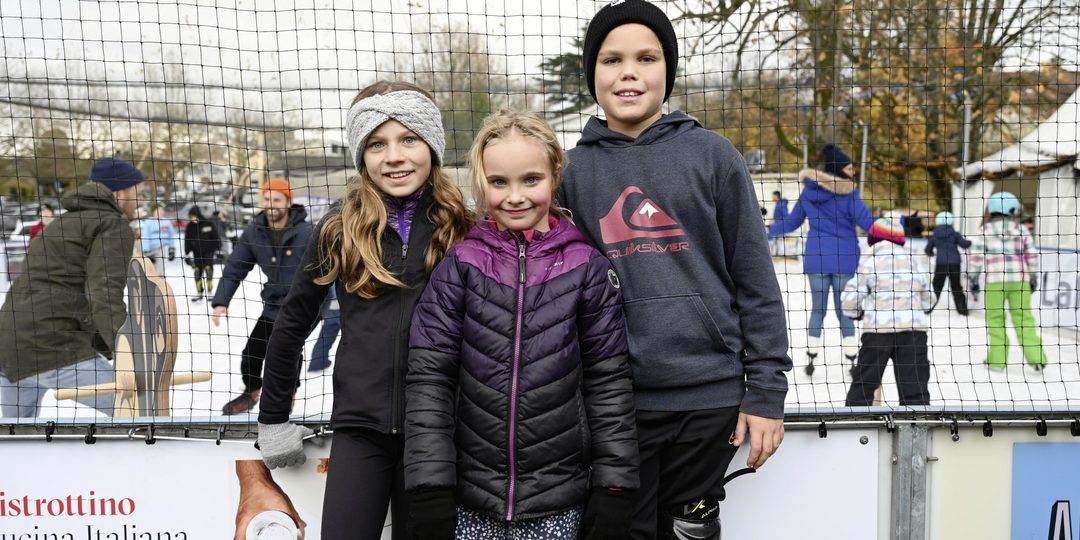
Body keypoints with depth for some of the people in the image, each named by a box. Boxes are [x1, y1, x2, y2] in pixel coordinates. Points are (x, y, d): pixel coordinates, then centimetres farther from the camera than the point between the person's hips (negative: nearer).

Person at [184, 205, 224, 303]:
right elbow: (187, 241, 2)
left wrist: (218, 251, -7)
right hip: (197, 253, 3)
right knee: (197, 273, 4)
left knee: (209, 271, -10)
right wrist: (187, 255, 0)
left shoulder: (209, 224, -12)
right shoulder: (190, 226, -2)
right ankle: (199, 293, 14)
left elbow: (217, 237, -6)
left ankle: (209, 292, -2)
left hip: (209, 251, -3)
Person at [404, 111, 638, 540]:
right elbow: (428, 379, -4)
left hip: (559, 501, 0)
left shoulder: (586, 268, -3)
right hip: (471, 502, 0)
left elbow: (609, 382, 0)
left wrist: (614, 490, -2)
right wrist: (430, 491, -9)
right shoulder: (460, 266, -3)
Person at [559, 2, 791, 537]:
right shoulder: (573, 169, 3)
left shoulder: (711, 154, -1)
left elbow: (754, 280, -1)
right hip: (613, 402, 1)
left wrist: (766, 390, -4)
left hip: (710, 395, 0)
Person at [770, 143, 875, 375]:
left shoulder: (808, 191, 4)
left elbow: (791, 222, 11)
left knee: (817, 309, 12)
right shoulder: (848, 193, -11)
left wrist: (768, 231, 26)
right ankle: (852, 360, 9)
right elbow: (868, 222, -14)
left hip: (815, 258, 3)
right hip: (843, 259, -3)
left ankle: (811, 358, 10)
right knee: (844, 310, 6)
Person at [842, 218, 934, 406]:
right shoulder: (916, 261, 15)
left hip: (878, 328, -2)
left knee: (864, 381, 9)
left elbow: (850, 300, -1)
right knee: (914, 383, 2)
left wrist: (857, 314, 19)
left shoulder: (869, 262, 4)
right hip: (914, 328, 2)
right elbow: (928, 302, 20)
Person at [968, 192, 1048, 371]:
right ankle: (1036, 357, 5)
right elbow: (1032, 256, 10)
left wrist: (973, 279, 7)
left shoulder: (984, 230, 1)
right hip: (1019, 279, 2)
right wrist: (1033, 277, 20)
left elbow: (975, 257, -1)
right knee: (1023, 317, 7)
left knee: (995, 318, 6)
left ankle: (998, 359, 7)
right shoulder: (1022, 230, 6)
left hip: (995, 280, -2)